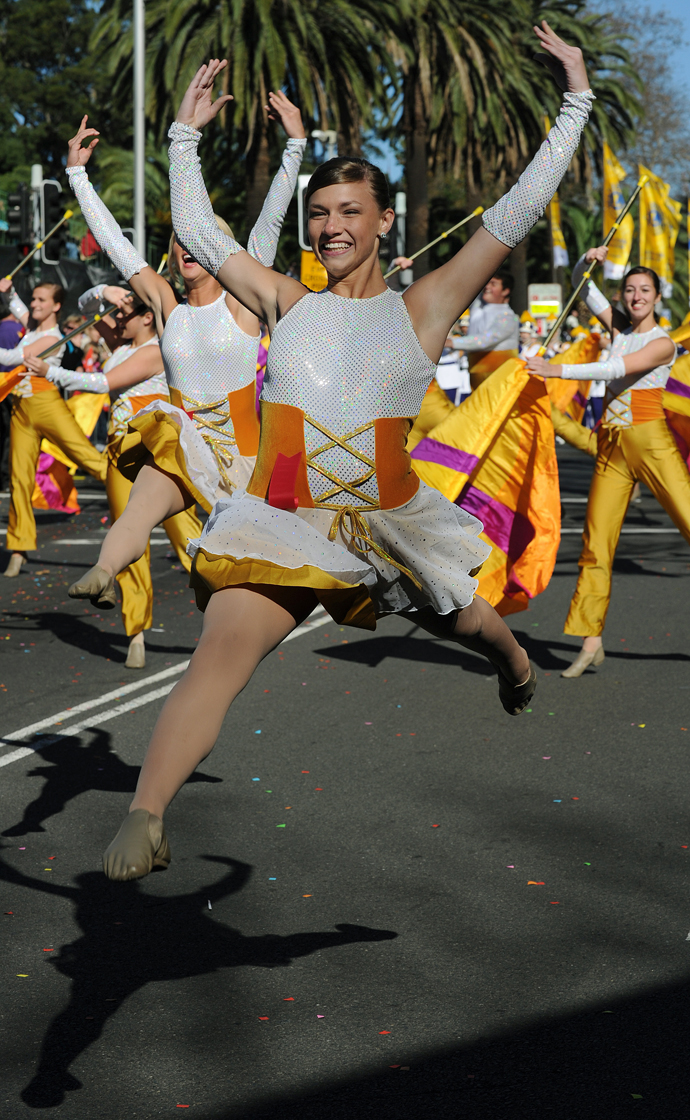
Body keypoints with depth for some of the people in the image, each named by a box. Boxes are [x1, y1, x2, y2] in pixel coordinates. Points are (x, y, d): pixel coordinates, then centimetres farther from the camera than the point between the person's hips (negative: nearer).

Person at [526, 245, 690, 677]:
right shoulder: (619, 327, 12)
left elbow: (616, 369, -21)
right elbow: (582, 286, 20)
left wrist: (557, 370, -25)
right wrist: (588, 261, -2)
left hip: (652, 444, -6)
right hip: (612, 449, 6)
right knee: (596, 542, 1)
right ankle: (591, 643, 5)